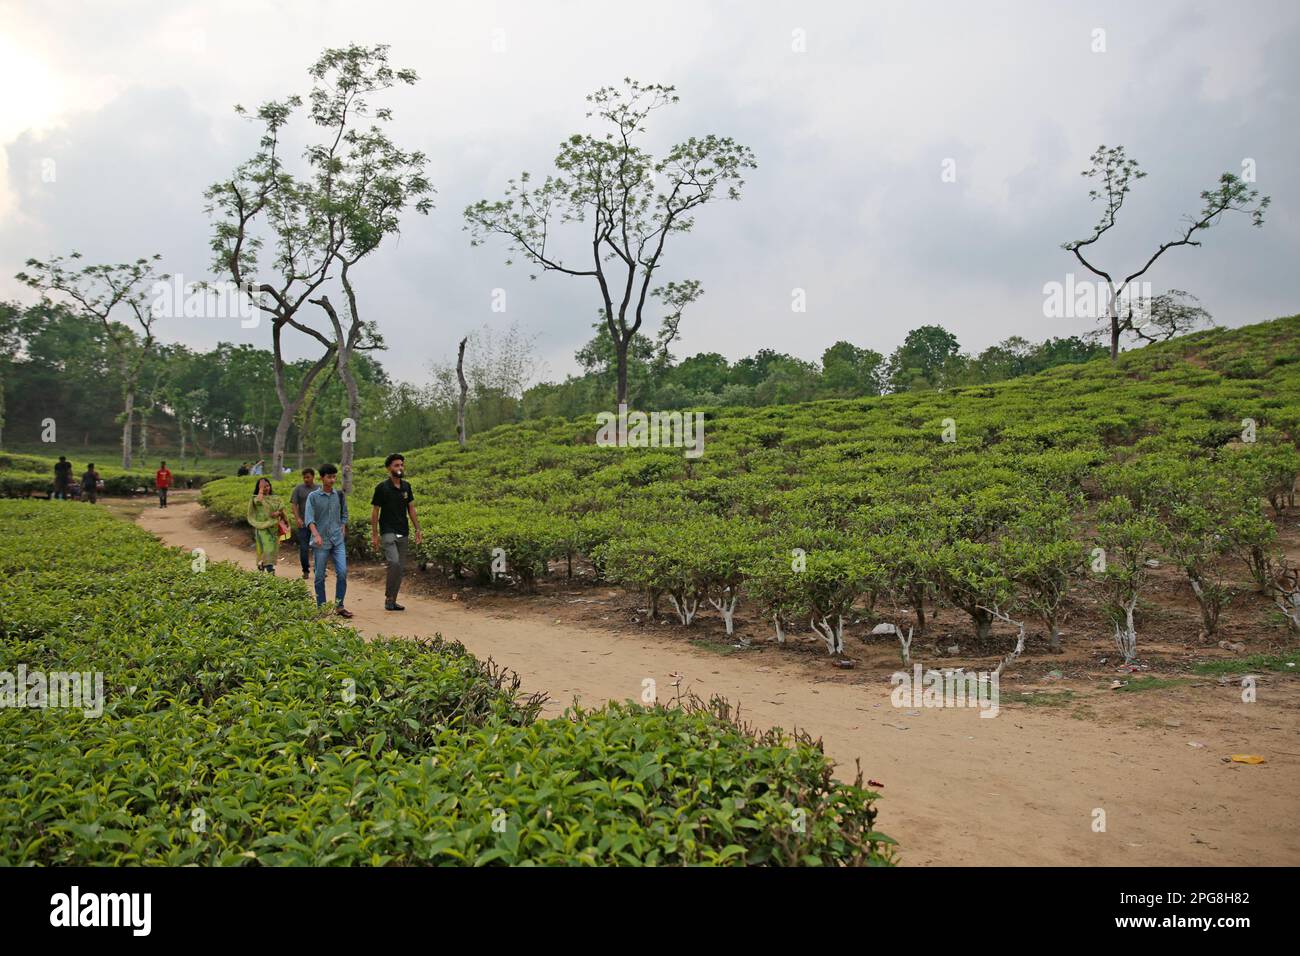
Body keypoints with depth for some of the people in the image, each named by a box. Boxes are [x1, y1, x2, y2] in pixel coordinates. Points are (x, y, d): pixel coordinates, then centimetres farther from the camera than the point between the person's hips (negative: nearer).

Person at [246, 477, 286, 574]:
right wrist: (261, 489, -14)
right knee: (266, 549, -14)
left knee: (272, 549, 6)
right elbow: (258, 501, -24)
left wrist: (278, 513, -13)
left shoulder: (276, 498, 11)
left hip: (274, 528, 4)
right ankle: (270, 570, -20)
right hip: (262, 528, -4)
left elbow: (282, 510, 9)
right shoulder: (256, 498, 1)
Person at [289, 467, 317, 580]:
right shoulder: (298, 489, 3)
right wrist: (297, 518, -15)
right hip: (303, 524, -1)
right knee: (304, 548, -1)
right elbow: (294, 505, -2)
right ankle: (306, 571, 12)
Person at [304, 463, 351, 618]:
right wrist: (316, 535, -26)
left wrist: (342, 530, 6)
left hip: (338, 541, 3)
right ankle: (321, 607, 15)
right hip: (321, 542, -2)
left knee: (342, 572, -8)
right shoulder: (313, 497, -3)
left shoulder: (339, 495, 8)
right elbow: (309, 518, -12)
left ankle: (339, 606, 1)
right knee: (320, 576, 4)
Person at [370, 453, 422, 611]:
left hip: (403, 534, 6)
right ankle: (388, 597, -8)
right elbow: (375, 511, -4)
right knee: (394, 563, -22)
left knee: (401, 567, 5)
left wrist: (418, 529, 7)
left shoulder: (406, 486, 8)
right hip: (388, 532, -6)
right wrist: (374, 535, -7)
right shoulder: (382, 487, -7)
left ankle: (392, 600, 14)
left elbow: (411, 509, 14)